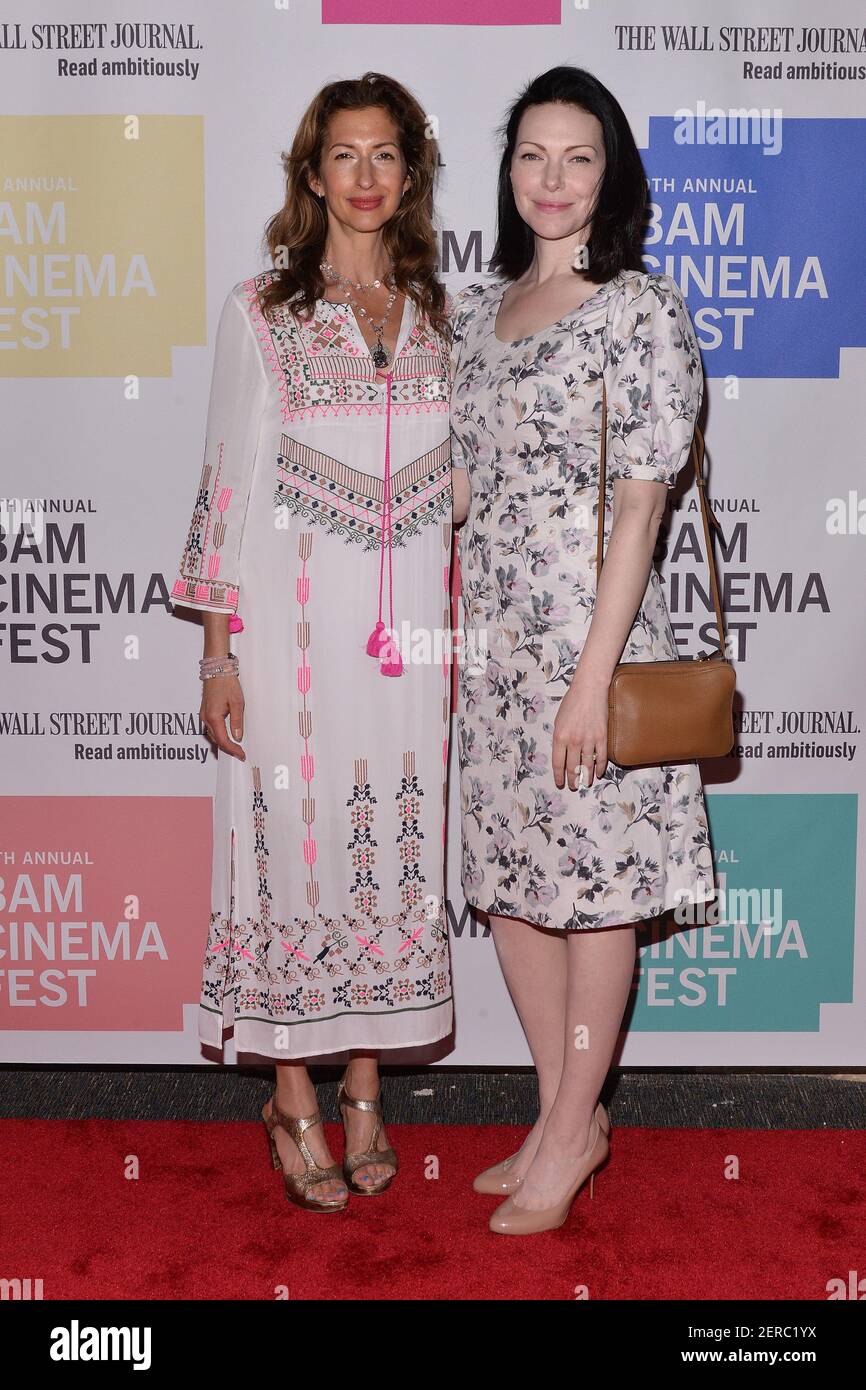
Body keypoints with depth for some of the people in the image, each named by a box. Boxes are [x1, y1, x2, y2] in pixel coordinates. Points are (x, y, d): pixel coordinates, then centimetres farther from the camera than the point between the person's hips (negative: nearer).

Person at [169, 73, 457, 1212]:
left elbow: (460, 485, 14)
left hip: (407, 632, 3)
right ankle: (295, 1104, 16)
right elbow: (228, 480, -1)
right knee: (296, 839, 0)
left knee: (395, 847, 7)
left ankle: (364, 1092, 22)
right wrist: (218, 655, -7)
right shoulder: (261, 312, 2)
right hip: (294, 625, -3)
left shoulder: (438, 314, 11)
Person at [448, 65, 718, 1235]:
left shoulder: (643, 309, -8)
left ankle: (573, 1133, 21)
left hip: (590, 630, -7)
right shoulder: (479, 310, 11)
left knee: (595, 884, 5)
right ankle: (563, 1109, 30)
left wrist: (593, 677, -18)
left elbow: (640, 503, -14)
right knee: (505, 875, 13)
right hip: (490, 634, 7)